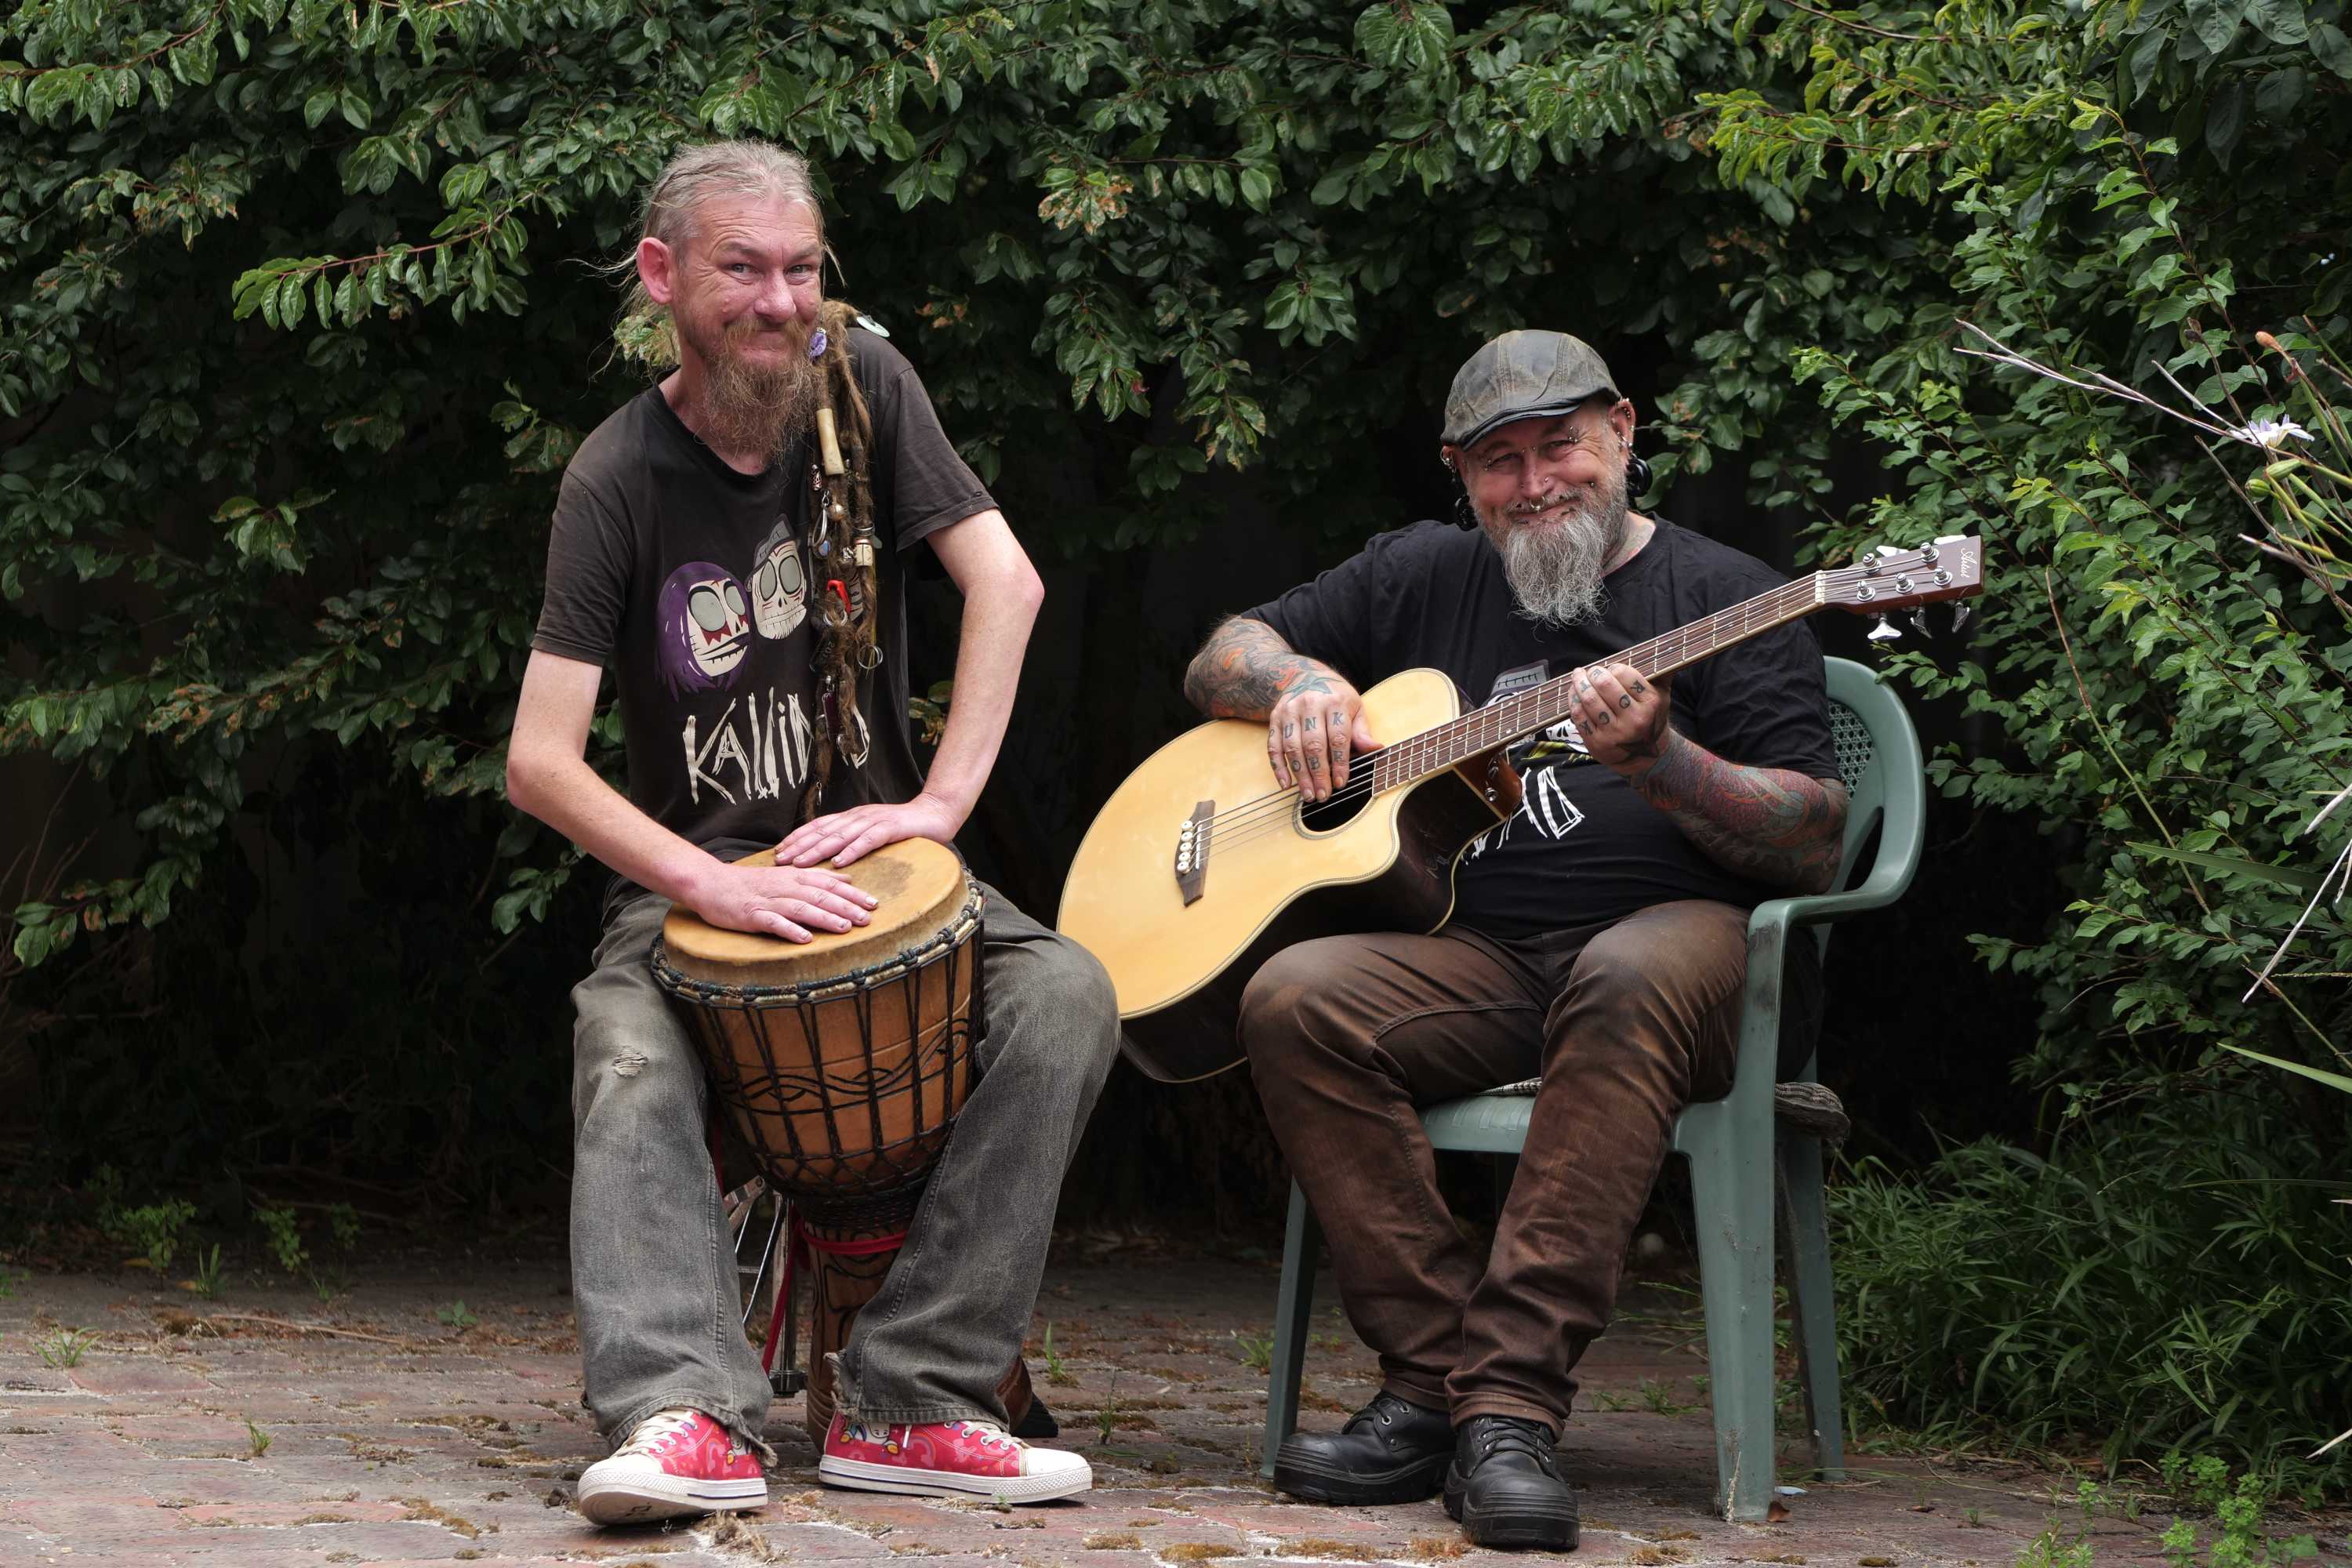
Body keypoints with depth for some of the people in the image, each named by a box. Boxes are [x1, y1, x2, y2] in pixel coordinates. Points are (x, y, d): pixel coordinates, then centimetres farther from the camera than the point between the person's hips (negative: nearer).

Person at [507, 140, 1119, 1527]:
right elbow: (541, 763, -15)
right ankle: (688, 1413, -46)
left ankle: (912, 1404, -29)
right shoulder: (620, 479, -10)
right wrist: (716, 890, -29)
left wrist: (939, 803, -20)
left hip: (870, 855, 2)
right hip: (690, 873, -2)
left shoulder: (860, 386, -1)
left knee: (1068, 995, -25)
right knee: (630, 1060, -34)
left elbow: (1006, 580, -8)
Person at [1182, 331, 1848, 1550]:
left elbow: (1813, 850, -4)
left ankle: (1510, 1405, -43)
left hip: (1674, 938, -4)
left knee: (1632, 977, -40)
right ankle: (1434, 1383, -25)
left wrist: (1656, 760, -20)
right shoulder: (1424, 575, 20)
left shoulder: (1724, 598, 5)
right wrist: (1299, 682, 4)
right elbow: (1221, 659, 27)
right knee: (1295, 1000, -26)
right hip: (1470, 960, 4)